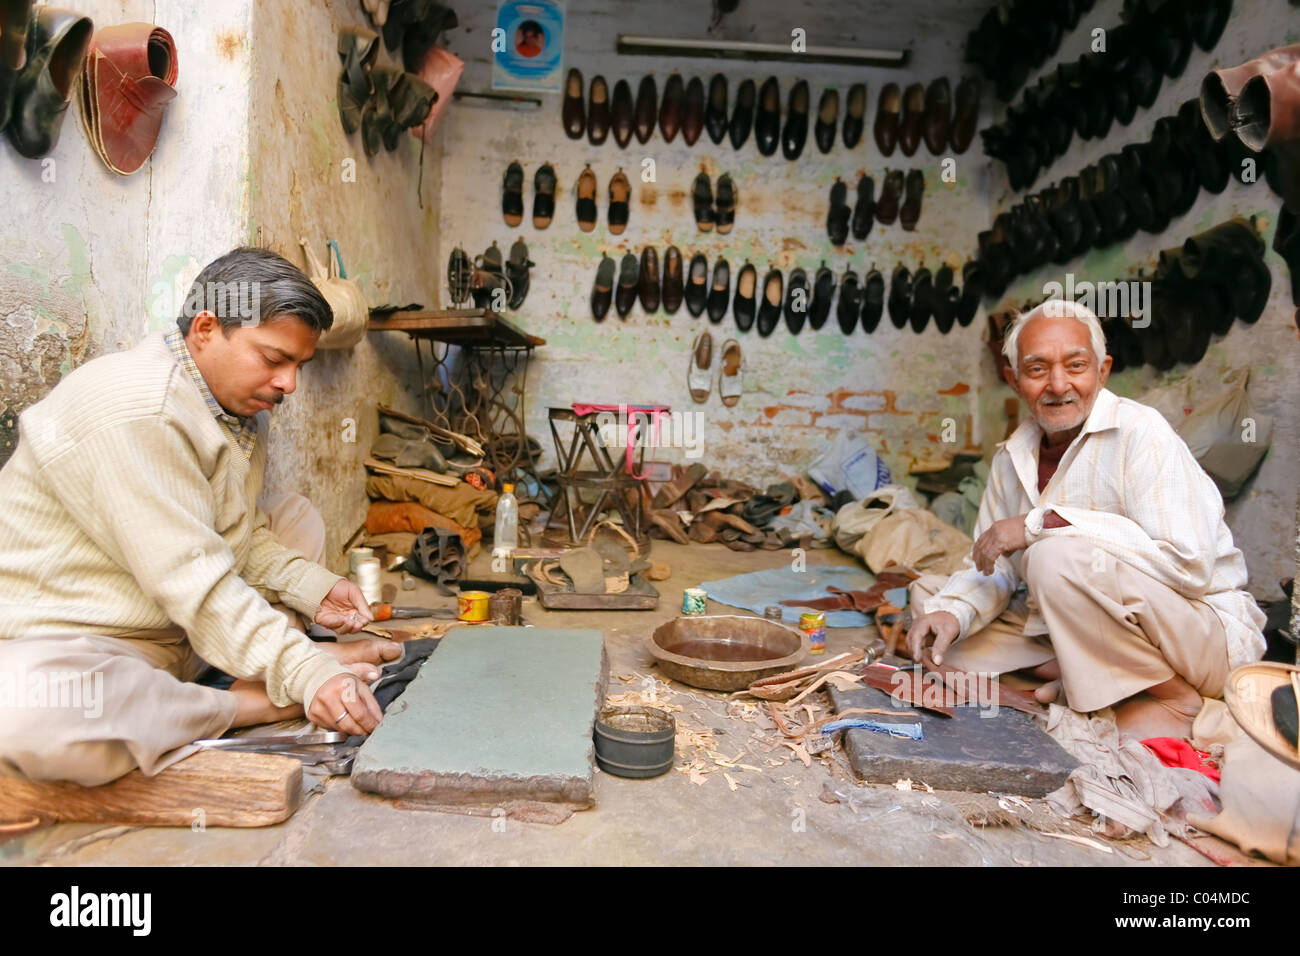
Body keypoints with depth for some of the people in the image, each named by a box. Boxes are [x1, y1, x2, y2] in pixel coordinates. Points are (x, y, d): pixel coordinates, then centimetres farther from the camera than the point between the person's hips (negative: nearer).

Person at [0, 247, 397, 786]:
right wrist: (303, 673, -31)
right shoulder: (132, 412, -25)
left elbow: (239, 537, 10)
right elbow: (194, 584, -29)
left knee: (298, 517, 11)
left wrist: (311, 588, -7)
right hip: (62, 638, -9)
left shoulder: (239, 400, 4)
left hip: (179, 635, 9)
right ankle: (251, 706, -21)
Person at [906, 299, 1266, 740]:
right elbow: (993, 570, 5)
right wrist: (951, 612, -17)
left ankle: (1167, 697, -12)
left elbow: (1189, 564, -28)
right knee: (931, 594, -1)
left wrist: (1044, 523, -29)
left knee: (1056, 557, -34)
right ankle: (1078, 674, -7)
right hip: (1070, 631, 7)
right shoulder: (1012, 456, 3)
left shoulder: (1140, 432, -17)